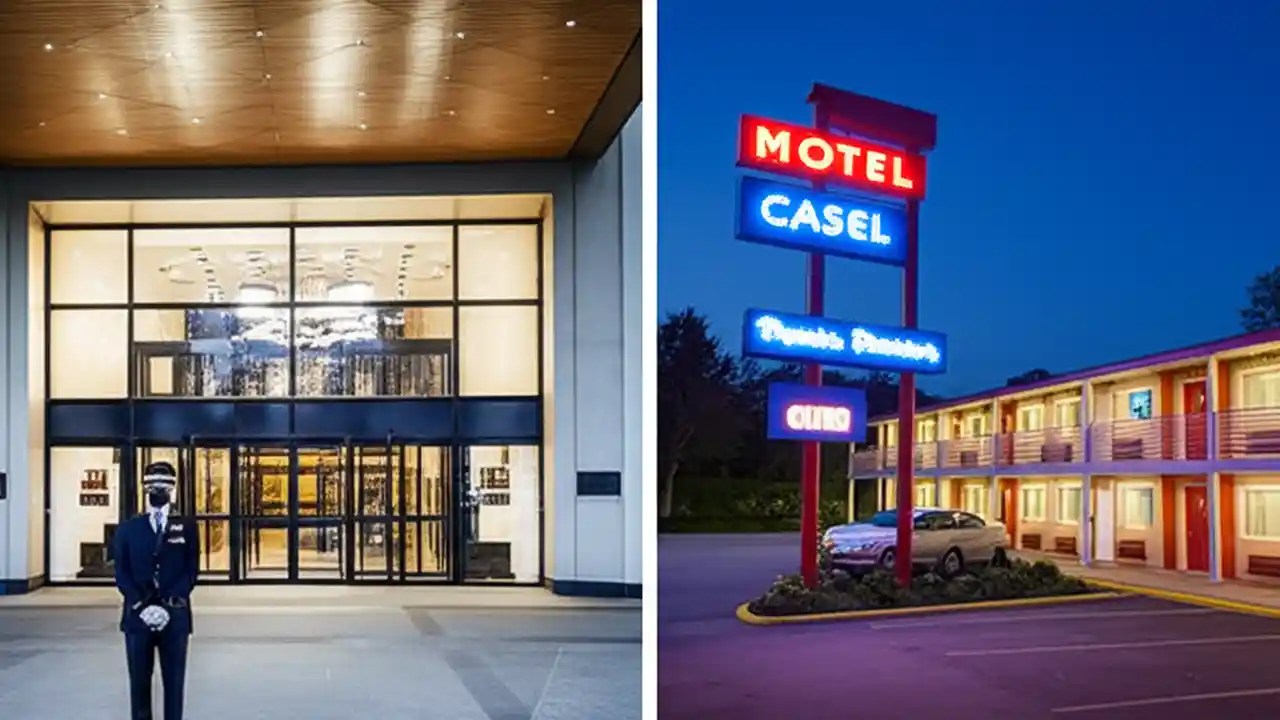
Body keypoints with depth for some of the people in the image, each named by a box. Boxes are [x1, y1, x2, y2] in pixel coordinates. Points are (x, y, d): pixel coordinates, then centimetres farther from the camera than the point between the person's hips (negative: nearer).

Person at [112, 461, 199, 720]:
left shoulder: (186, 527, 6)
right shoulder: (128, 528, 9)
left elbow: (191, 572, 0)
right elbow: (122, 573, 2)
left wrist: (167, 606, -12)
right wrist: (143, 606, -11)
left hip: (174, 615, -1)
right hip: (137, 614, 1)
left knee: (174, 680, 1)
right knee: (139, 680, 4)